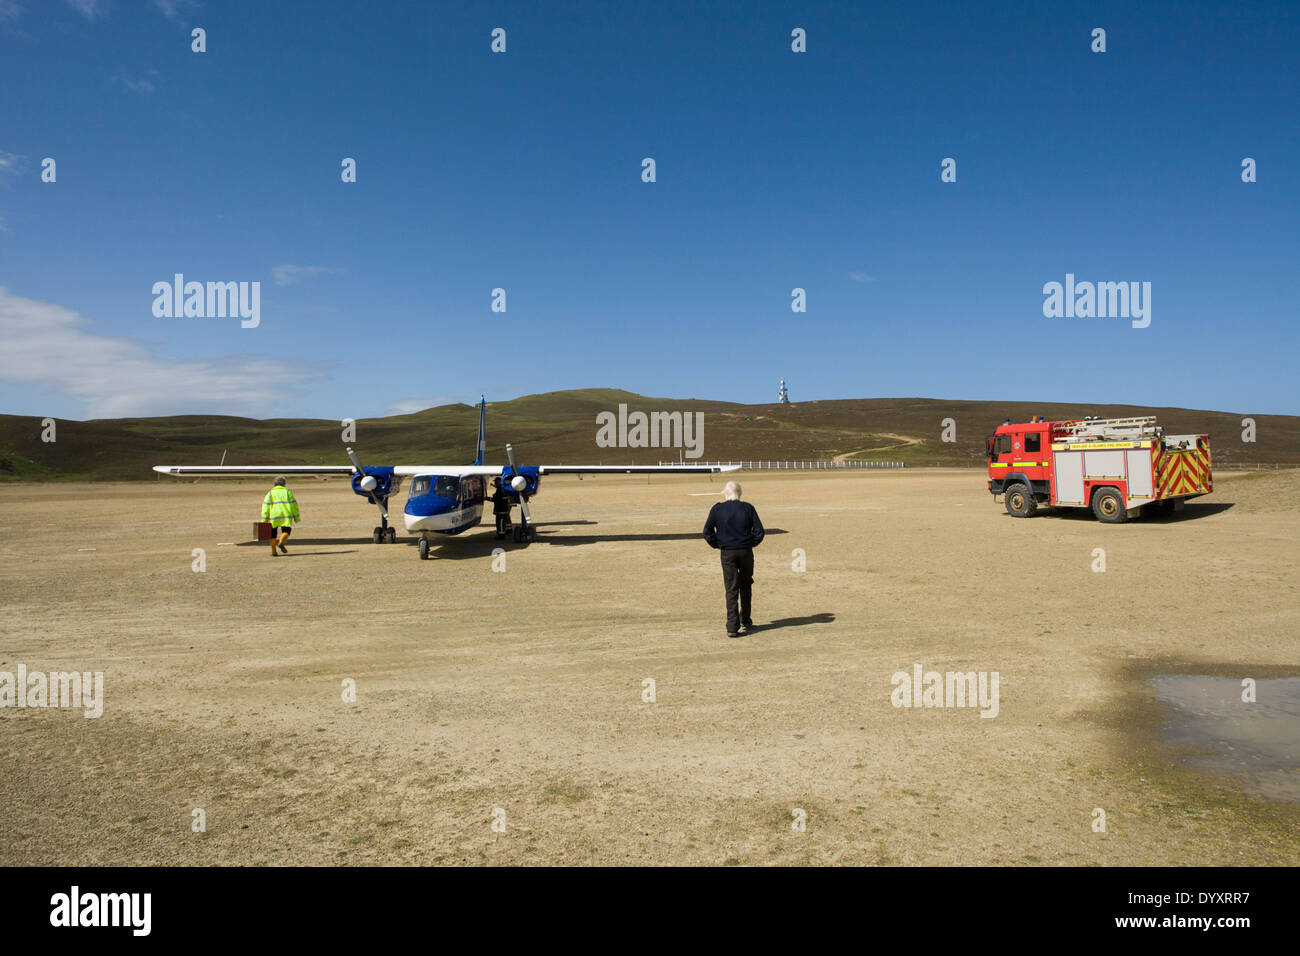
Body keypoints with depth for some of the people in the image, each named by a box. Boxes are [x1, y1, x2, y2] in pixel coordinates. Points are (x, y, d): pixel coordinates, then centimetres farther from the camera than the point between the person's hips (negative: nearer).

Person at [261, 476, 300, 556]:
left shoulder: (270, 493, 8)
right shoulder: (288, 492, 5)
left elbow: (265, 506, 0)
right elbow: (294, 505, 1)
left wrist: (264, 521, -1)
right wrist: (296, 518, 4)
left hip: (273, 516, 2)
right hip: (286, 516, -1)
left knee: (273, 533, 14)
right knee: (286, 531, 7)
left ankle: (273, 551, 13)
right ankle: (281, 543, -23)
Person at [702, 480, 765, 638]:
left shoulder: (717, 509, -3)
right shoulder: (748, 508, -1)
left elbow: (707, 532, -6)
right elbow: (759, 531, -5)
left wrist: (717, 545, 6)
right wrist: (751, 543, 9)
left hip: (727, 554, -1)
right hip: (746, 552, 1)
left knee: (731, 589, 1)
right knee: (746, 586, 18)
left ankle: (732, 627, -6)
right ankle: (746, 621, 28)